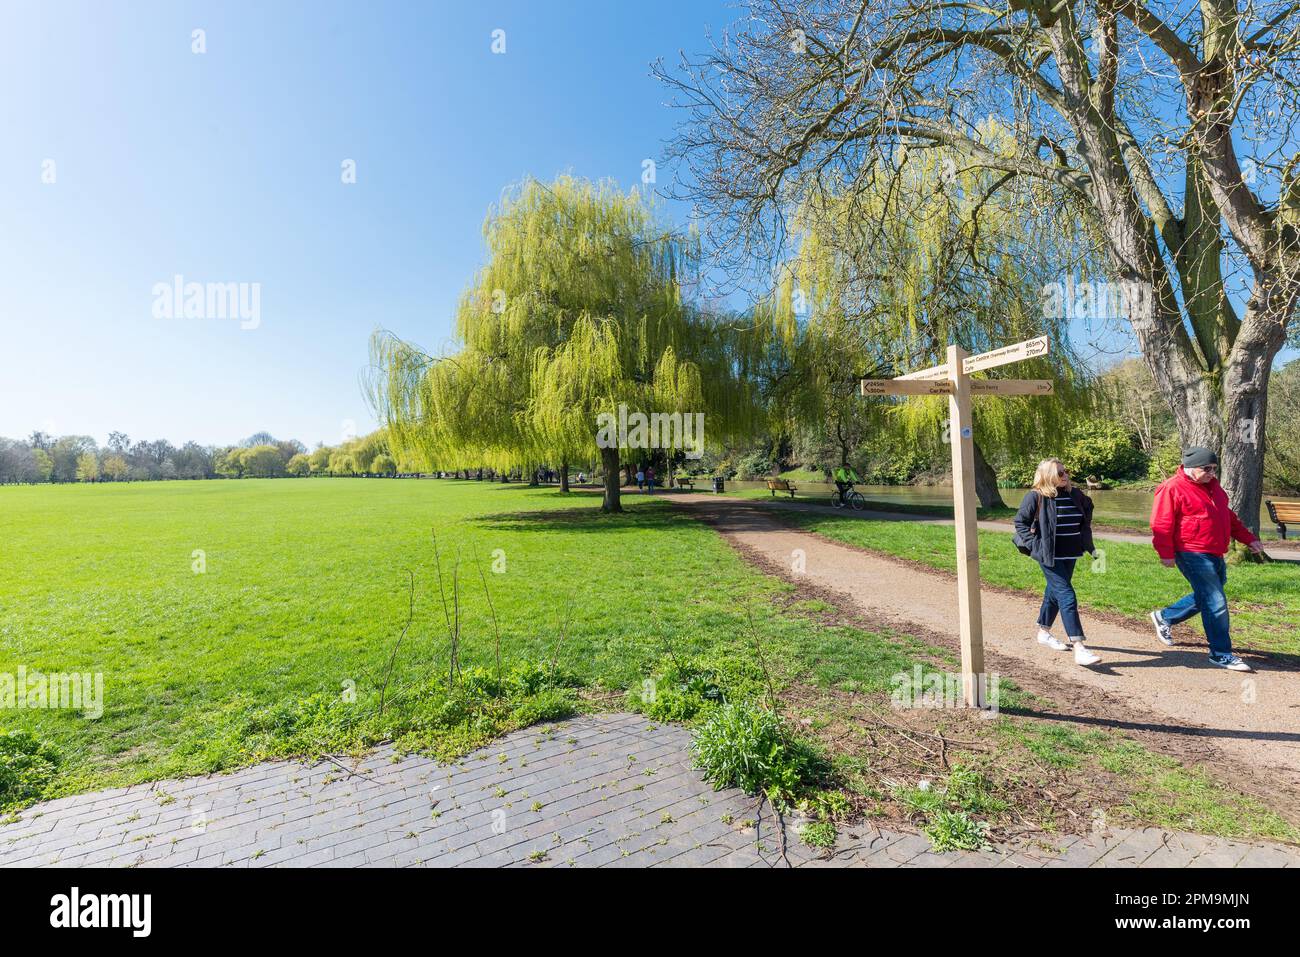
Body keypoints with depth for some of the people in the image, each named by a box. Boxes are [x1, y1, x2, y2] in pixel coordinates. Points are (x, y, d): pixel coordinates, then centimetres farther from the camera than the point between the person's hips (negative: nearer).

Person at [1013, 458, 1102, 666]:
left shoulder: (1074, 494, 4)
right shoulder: (1036, 496, -14)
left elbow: (1088, 508, 24)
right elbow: (1021, 522, -9)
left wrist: (1086, 541, 20)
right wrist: (1035, 545, -14)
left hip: (1070, 554, 7)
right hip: (1049, 555, -7)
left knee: (1054, 592, 19)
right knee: (1067, 597, -12)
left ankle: (1043, 633, 36)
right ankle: (1079, 649, -11)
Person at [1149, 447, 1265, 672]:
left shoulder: (1212, 485, 14)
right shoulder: (1172, 488, -14)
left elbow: (1229, 516, 26)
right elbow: (1161, 525, -17)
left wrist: (1249, 538, 19)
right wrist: (1166, 554, -21)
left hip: (1215, 555, 9)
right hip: (1193, 556, -9)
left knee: (1205, 597, 18)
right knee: (1216, 604, -6)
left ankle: (1164, 617, 34)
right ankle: (1221, 654, 4)